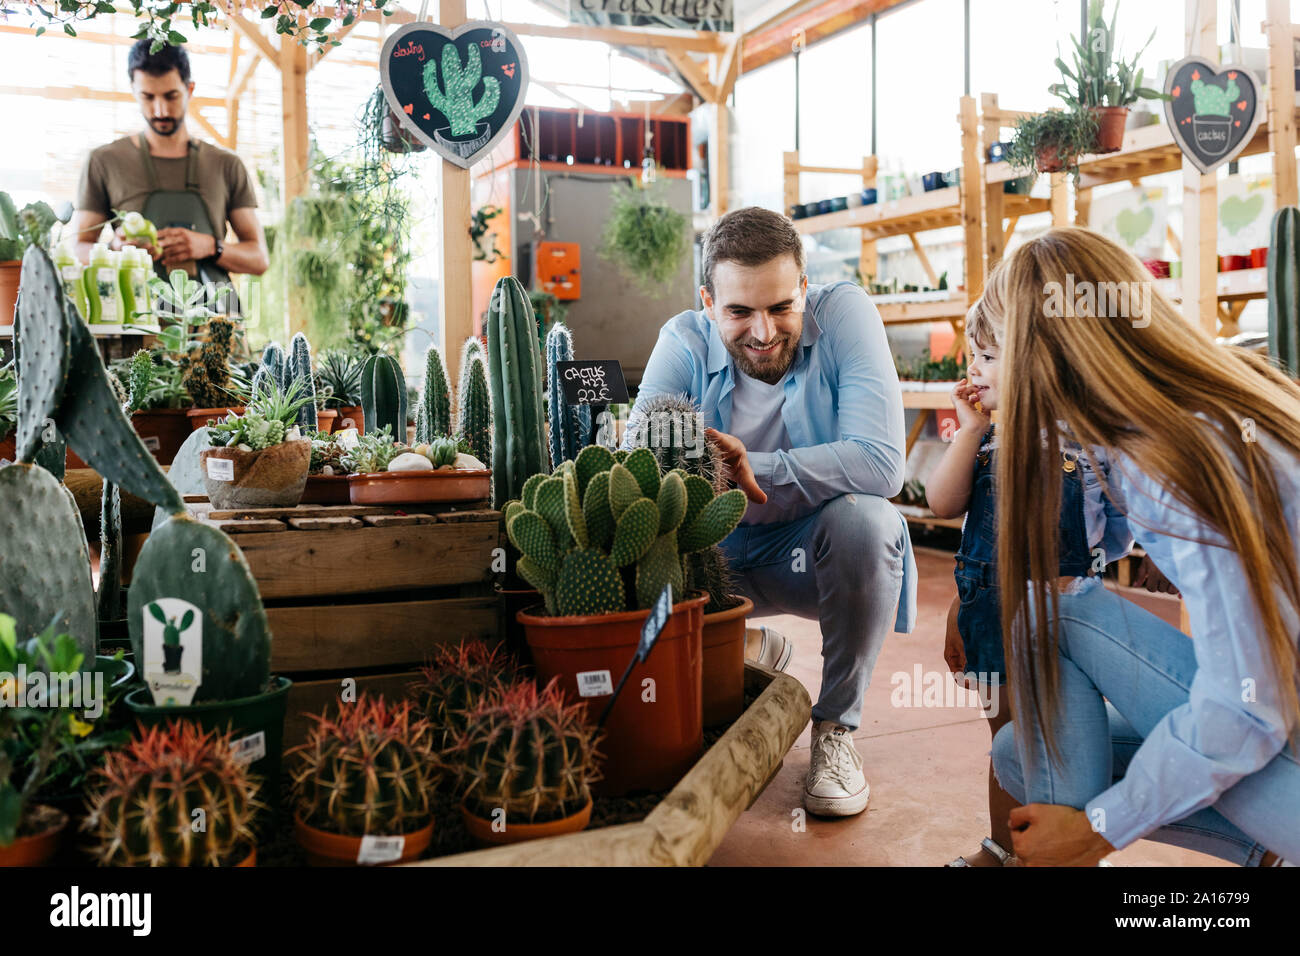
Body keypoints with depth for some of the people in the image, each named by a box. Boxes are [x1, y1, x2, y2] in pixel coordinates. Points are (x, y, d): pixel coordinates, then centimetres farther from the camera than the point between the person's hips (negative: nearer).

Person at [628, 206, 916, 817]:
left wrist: (751, 468, -34)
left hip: (819, 550, -2)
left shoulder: (844, 313, -17)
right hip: (726, 557, 3)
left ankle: (836, 725, -10)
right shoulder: (684, 342, -9)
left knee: (862, 515, -33)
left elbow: (880, 462, -29)